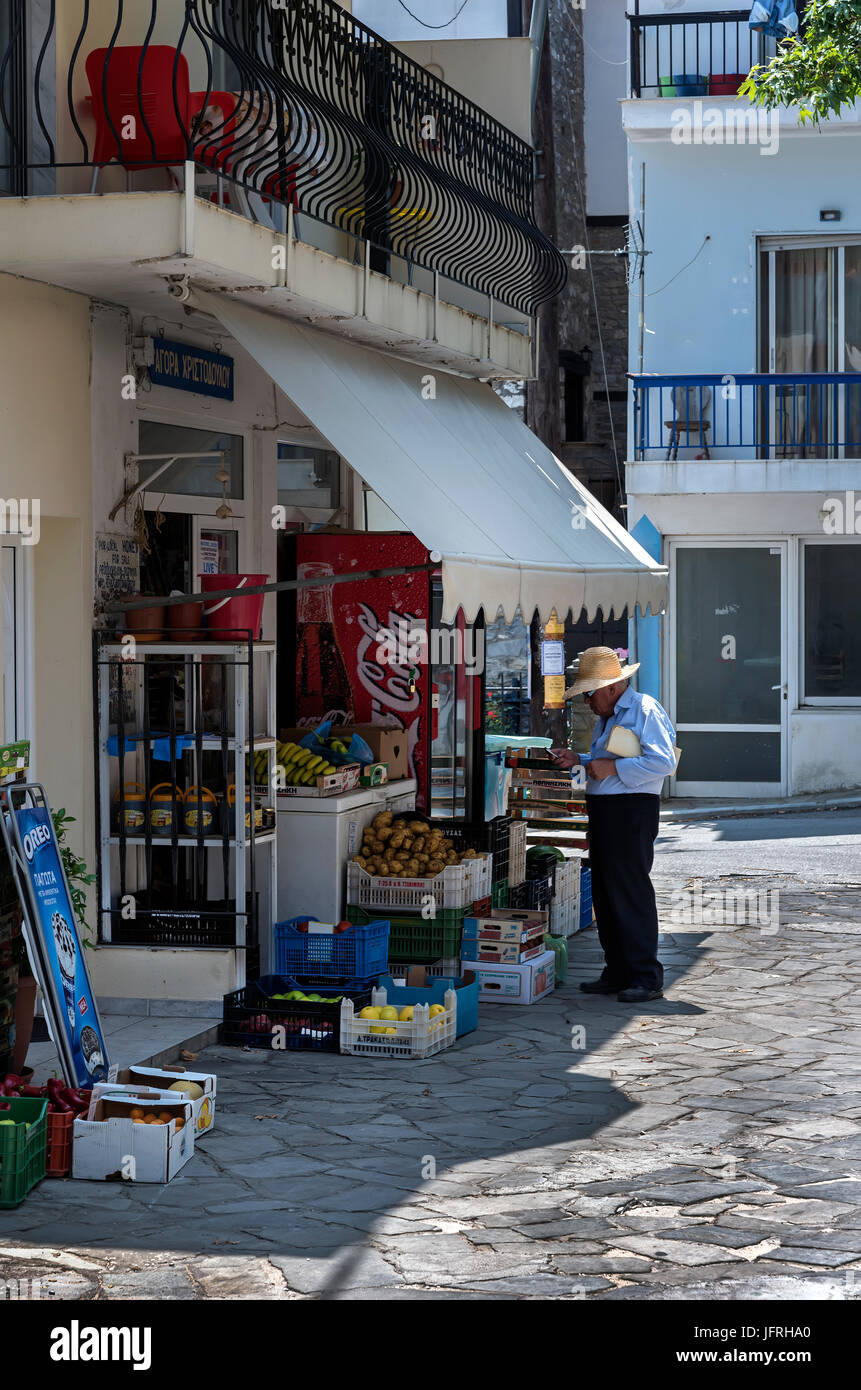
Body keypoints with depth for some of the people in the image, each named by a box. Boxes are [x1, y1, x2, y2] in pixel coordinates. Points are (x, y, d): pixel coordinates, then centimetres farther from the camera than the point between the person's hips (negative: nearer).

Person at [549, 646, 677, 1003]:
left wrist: (612, 768, -19)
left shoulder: (645, 710, -10)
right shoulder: (607, 717, 21)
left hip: (632, 811, -10)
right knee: (604, 893, 10)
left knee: (631, 891, -10)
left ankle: (646, 977, -6)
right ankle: (618, 973, 17)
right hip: (602, 811, 10)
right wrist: (578, 760, 13)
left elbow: (663, 762, -20)